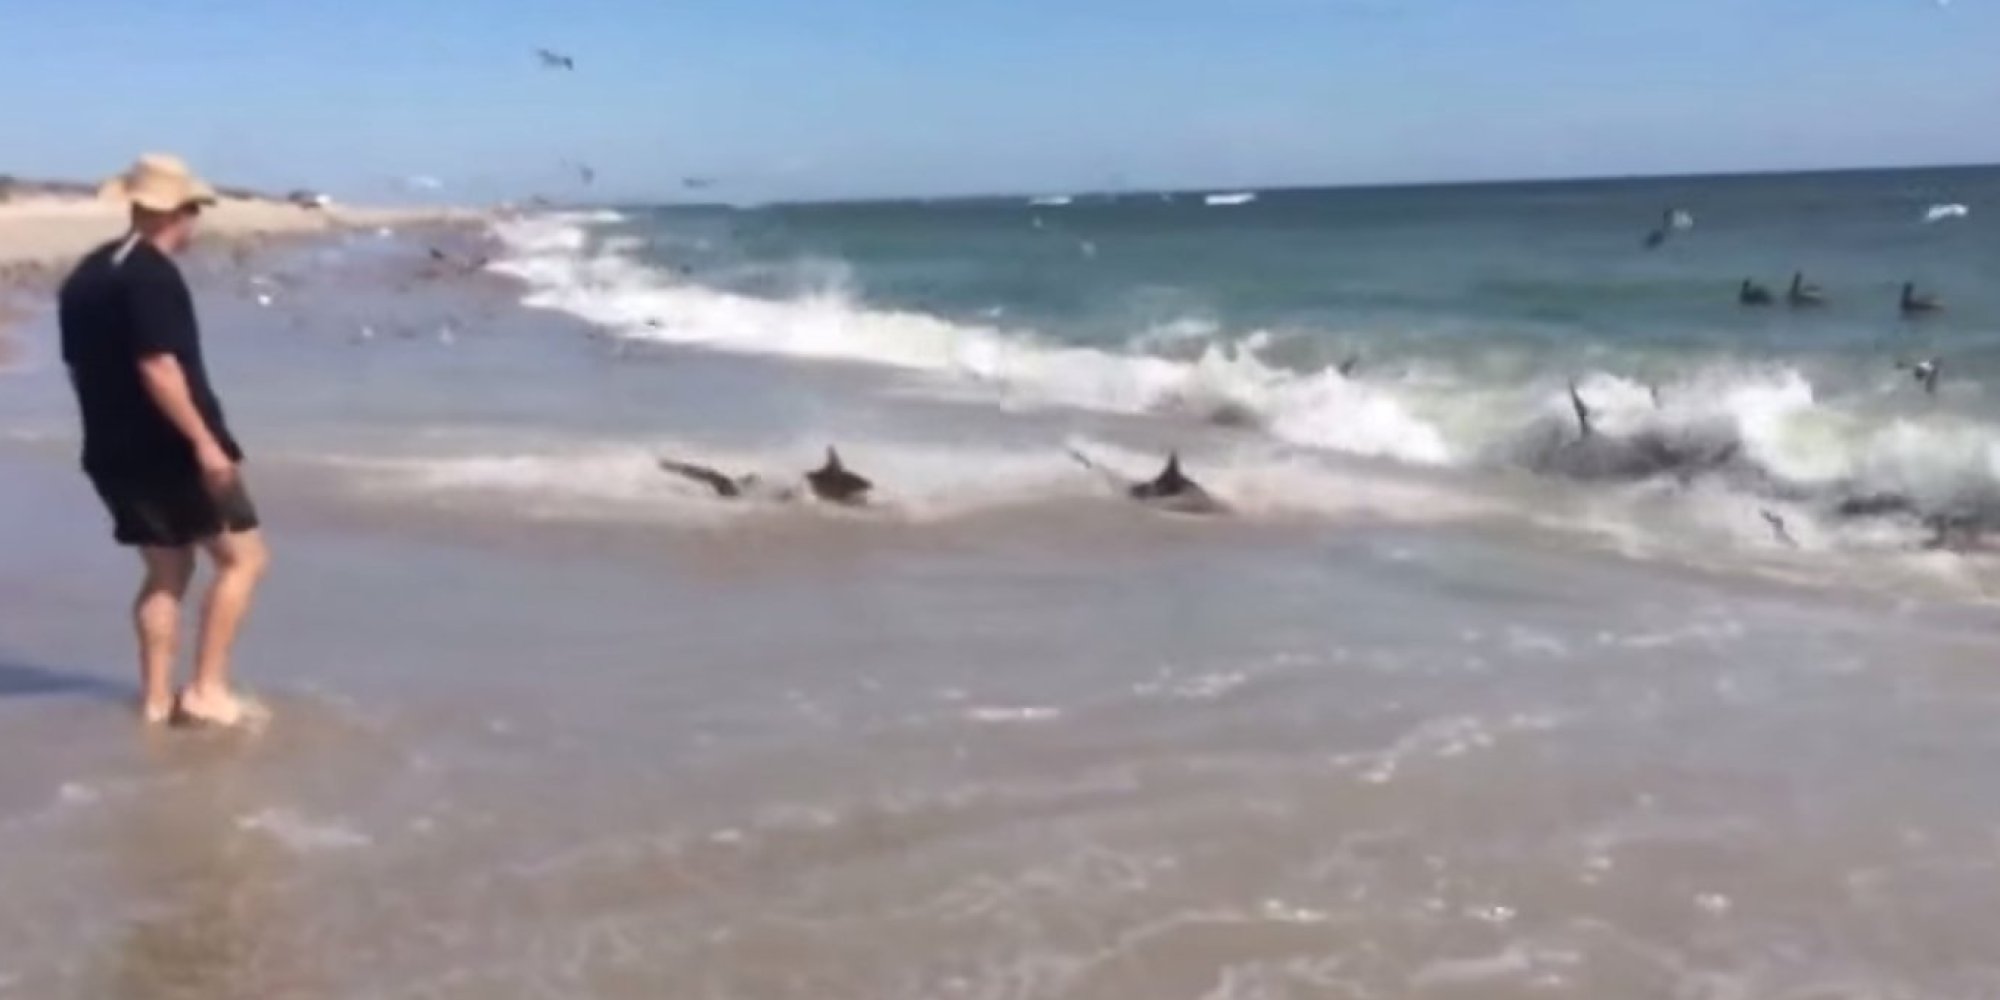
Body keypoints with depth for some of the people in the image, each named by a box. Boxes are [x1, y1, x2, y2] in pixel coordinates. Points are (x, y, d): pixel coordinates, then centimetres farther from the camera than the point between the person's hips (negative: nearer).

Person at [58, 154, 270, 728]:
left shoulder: (86, 275, 14)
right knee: (243, 556, 0)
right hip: (169, 449, -9)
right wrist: (204, 441, -24)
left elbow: (80, 366, 19)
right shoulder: (152, 276, -15)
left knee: (167, 570, 17)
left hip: (113, 451, 9)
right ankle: (207, 691, -4)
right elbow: (157, 367, -24)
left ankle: (157, 698, 16)